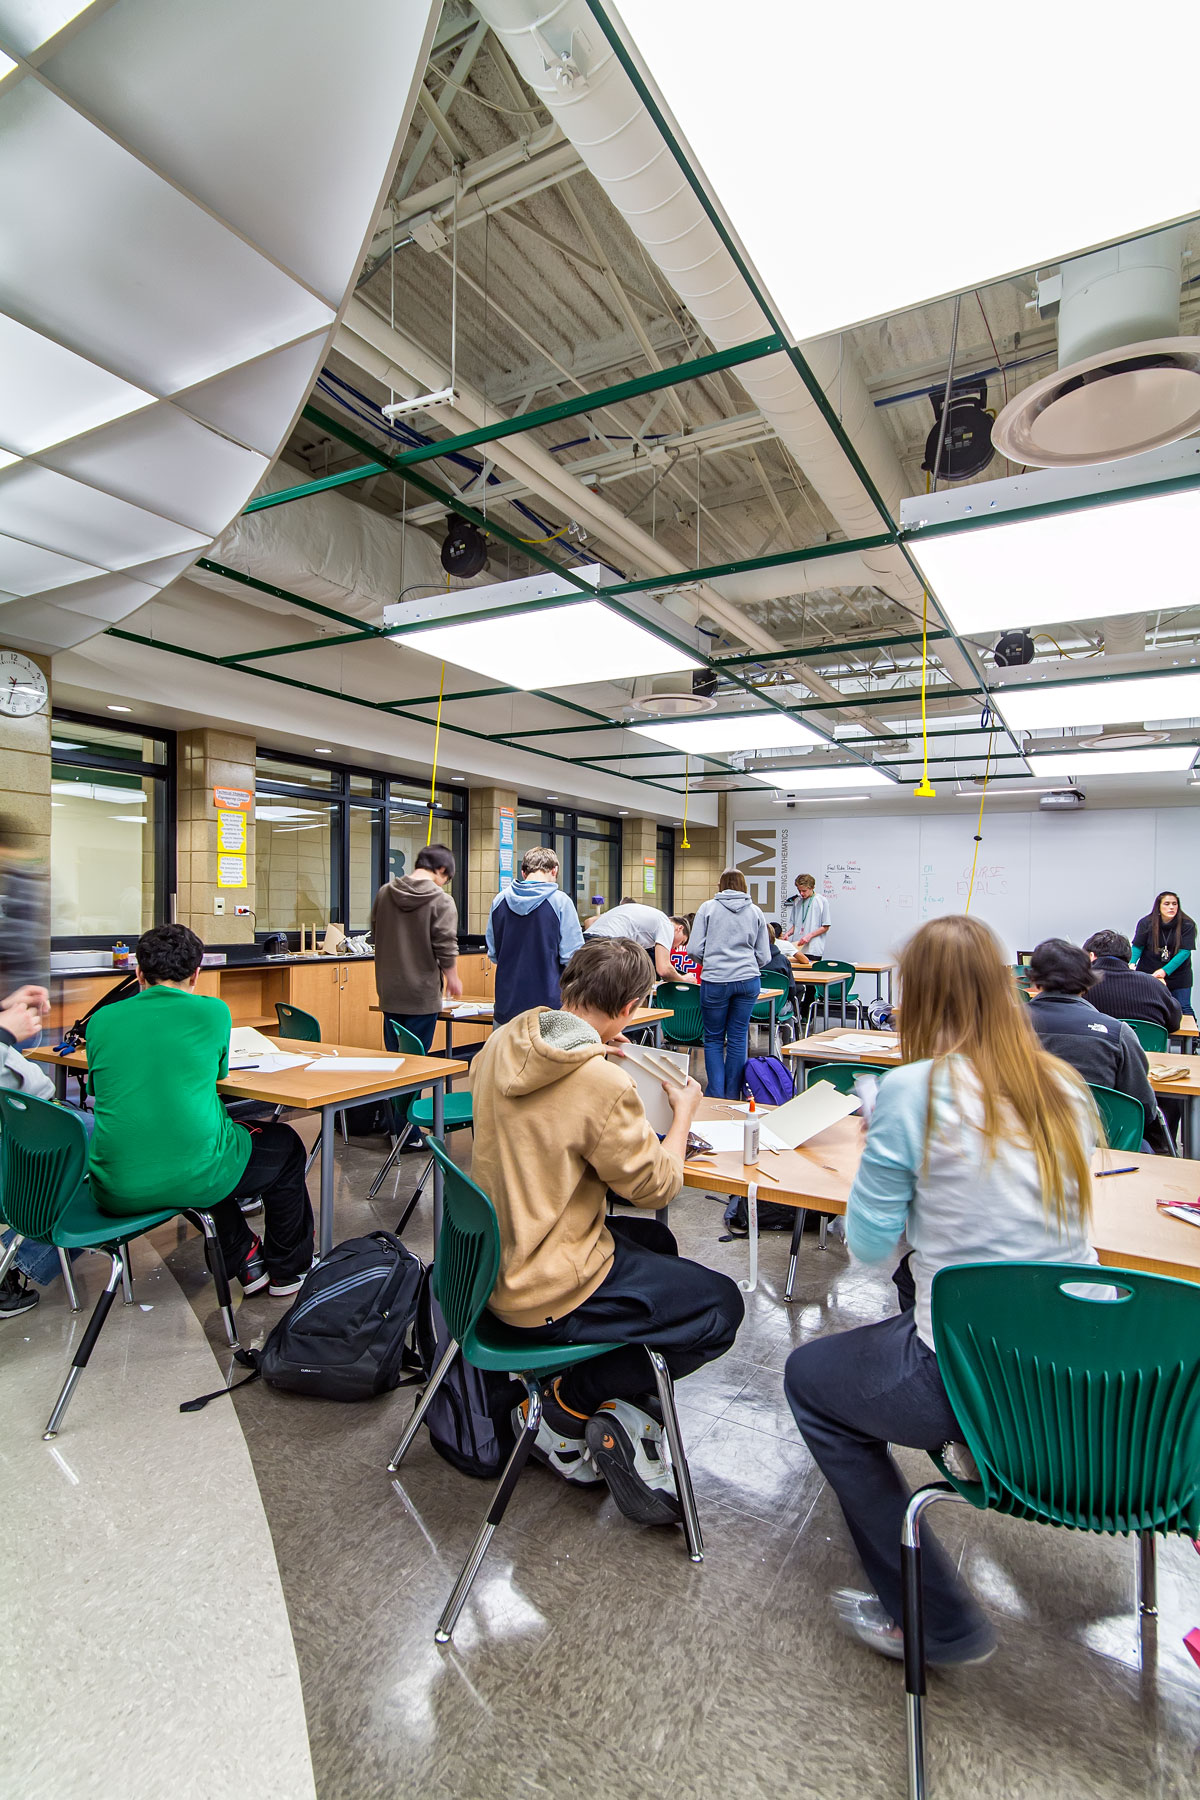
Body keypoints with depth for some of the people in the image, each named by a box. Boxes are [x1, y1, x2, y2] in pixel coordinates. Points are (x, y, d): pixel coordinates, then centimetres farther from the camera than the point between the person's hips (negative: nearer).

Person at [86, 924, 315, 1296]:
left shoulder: (101, 1020, 4)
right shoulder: (212, 1011, -2)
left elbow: (97, 1090, 20)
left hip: (116, 1192, 5)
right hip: (192, 1180, -4)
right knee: (285, 1145, 25)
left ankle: (244, 1262, 41)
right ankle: (287, 1269, 37)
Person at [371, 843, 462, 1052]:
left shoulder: (384, 892, 3)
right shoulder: (441, 900, -13)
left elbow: (375, 933, 14)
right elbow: (445, 946, -13)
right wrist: (453, 979, 2)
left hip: (389, 990, 5)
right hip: (422, 994, -5)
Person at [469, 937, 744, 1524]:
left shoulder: (502, 1042, -4)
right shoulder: (604, 1085, -28)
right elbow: (655, 1185, -13)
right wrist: (682, 1112, 2)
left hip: (496, 1259, 9)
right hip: (546, 1289, -8)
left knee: (656, 1242, 26)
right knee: (720, 1305, 4)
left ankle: (619, 1408, 17)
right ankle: (567, 1406, 8)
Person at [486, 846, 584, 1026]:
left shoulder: (499, 900, 3)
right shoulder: (559, 901, -10)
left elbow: (493, 954, 11)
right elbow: (571, 955, -9)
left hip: (506, 1005, 4)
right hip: (547, 1002, -4)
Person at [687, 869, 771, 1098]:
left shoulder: (708, 908, 1)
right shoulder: (755, 911, 9)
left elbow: (694, 949, -3)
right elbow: (764, 956, 8)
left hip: (715, 981, -2)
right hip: (748, 981, 2)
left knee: (714, 1039, 10)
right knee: (738, 1038, 10)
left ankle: (716, 1095, 6)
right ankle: (732, 1096, 16)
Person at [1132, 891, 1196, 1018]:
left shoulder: (1187, 925, -10)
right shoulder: (1146, 923, -8)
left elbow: (1185, 952, -13)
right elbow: (1137, 947, -1)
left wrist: (1165, 971, -23)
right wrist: (1132, 963, -21)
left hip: (1178, 974, 0)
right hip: (1148, 973, 1)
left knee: (1184, 1009, 0)